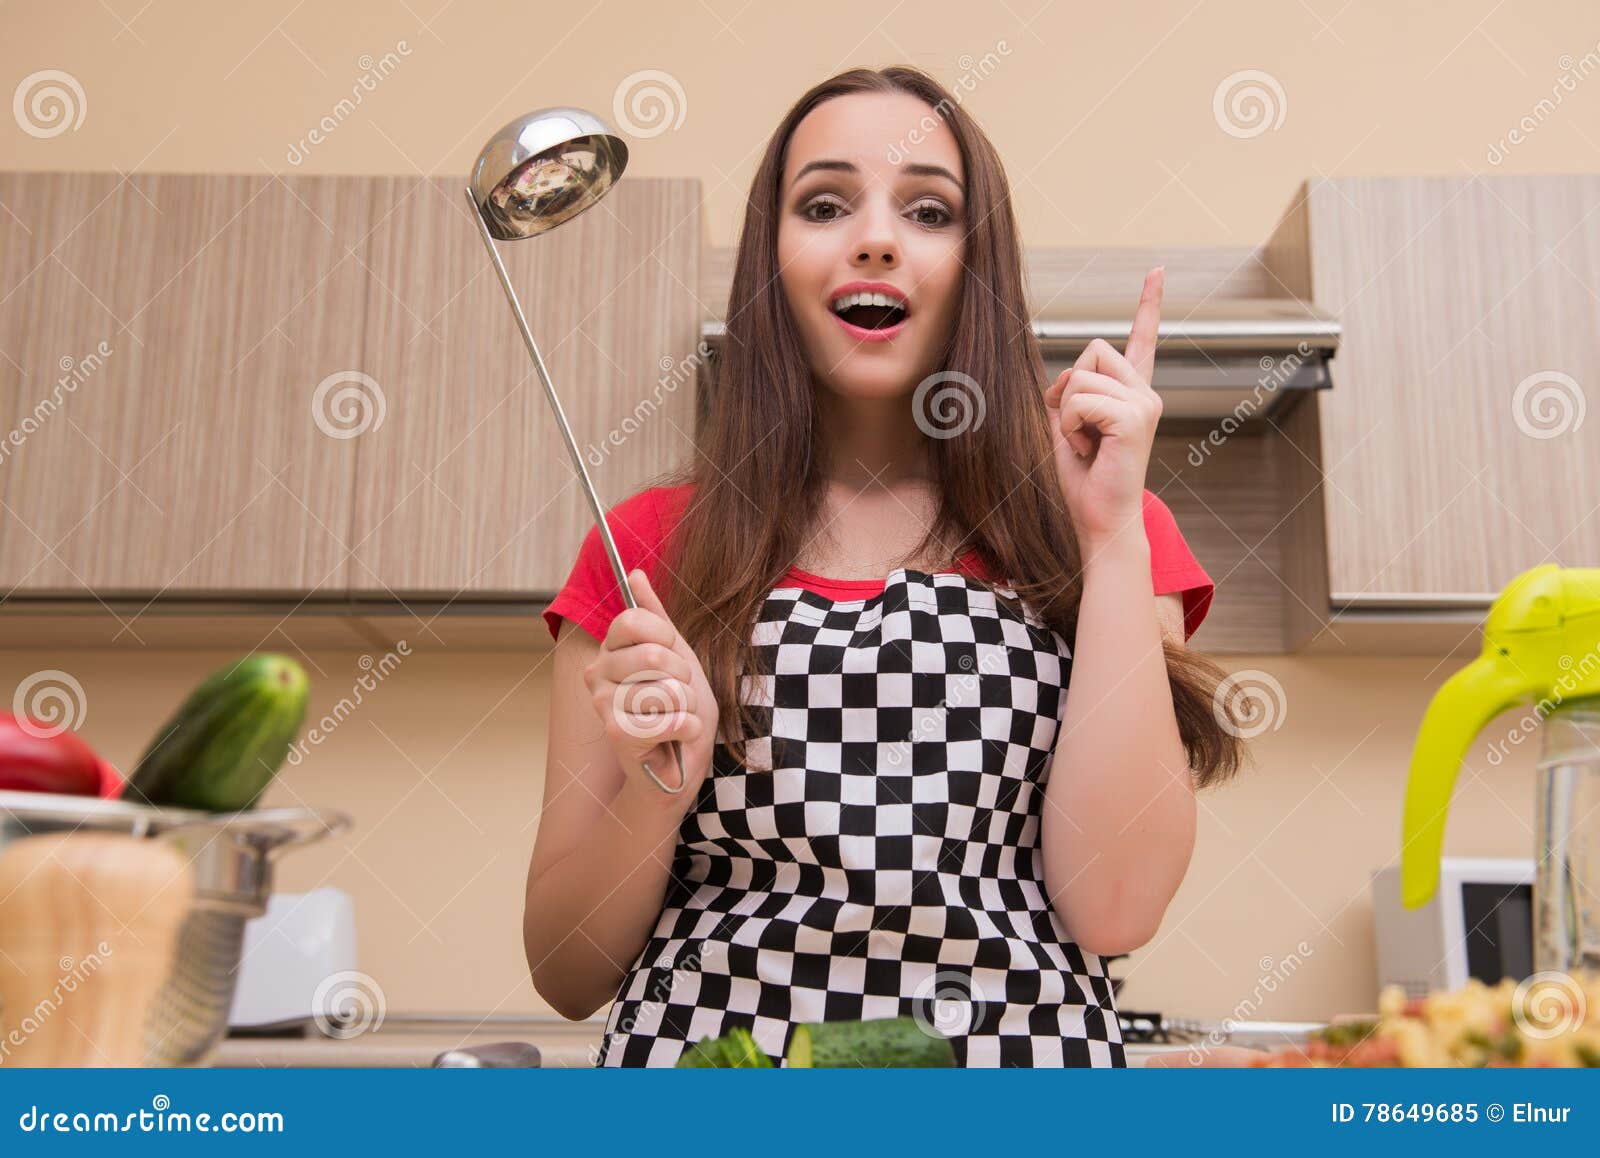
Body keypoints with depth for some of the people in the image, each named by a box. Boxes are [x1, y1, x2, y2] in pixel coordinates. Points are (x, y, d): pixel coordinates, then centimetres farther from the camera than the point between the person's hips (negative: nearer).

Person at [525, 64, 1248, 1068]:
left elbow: (1113, 907, -9)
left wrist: (1112, 532, -7)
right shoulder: (649, 544, 4)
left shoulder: (1107, 536, 5)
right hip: (705, 1042, 1)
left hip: (1014, 1044, 0)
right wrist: (655, 785, -13)